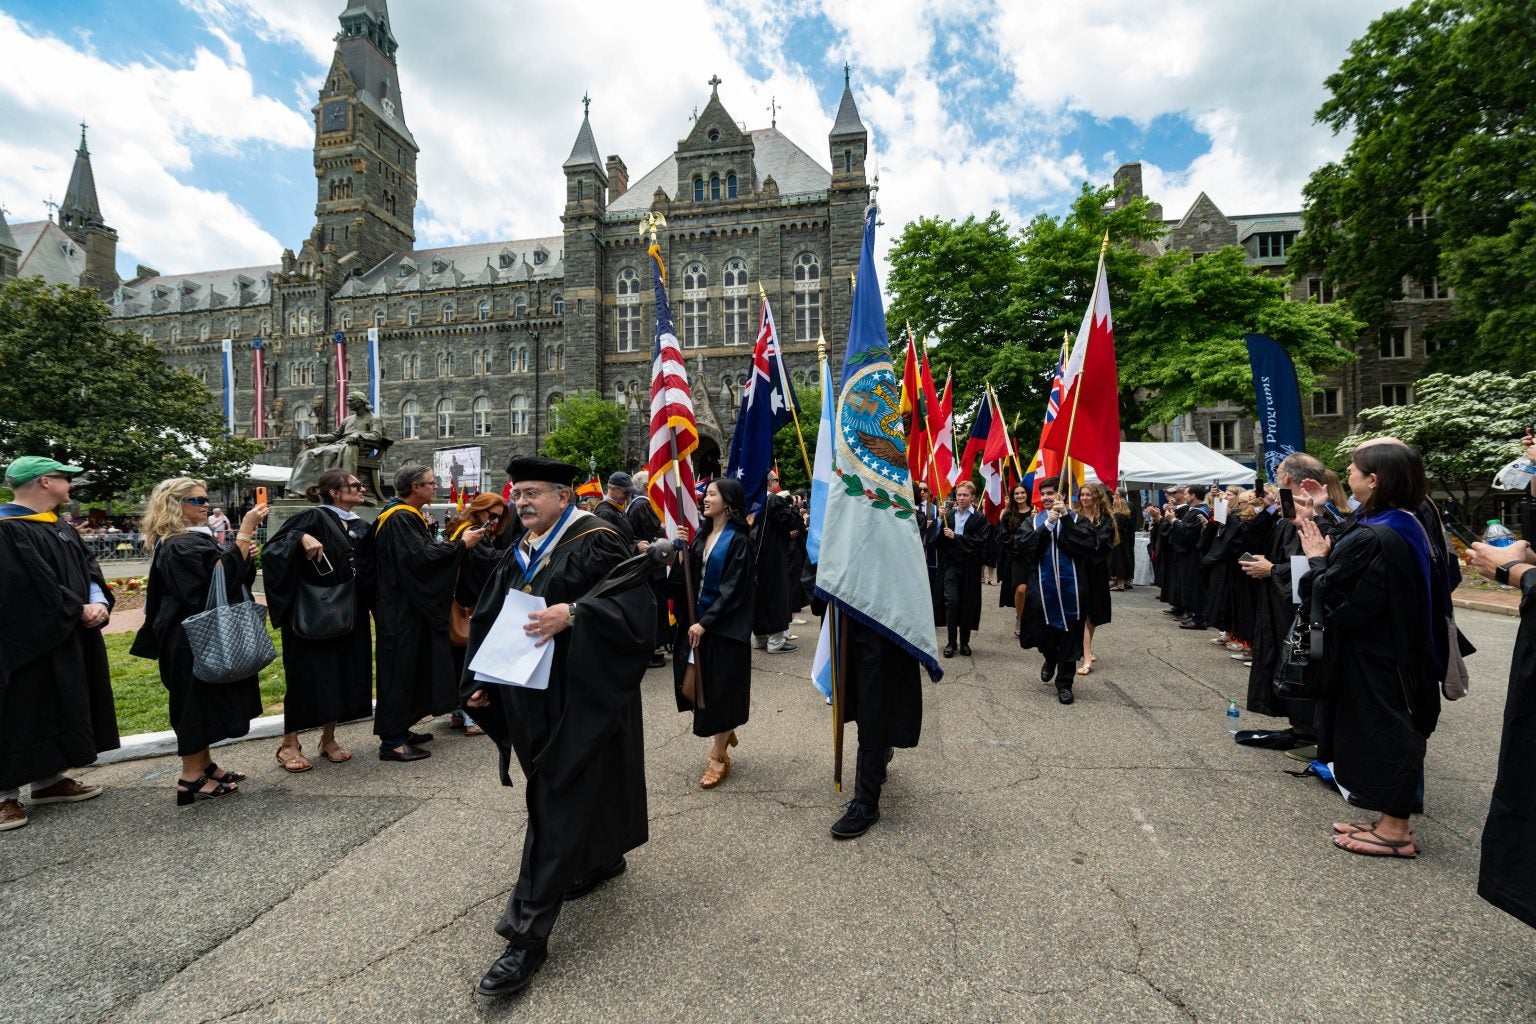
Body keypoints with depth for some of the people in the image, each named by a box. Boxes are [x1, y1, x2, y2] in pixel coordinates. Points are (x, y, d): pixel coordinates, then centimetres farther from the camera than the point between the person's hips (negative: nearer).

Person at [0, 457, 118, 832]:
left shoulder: (58, 528, 12)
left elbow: (88, 568, 8)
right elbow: (39, 585, -23)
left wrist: (99, 602, -9)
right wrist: (79, 610, -13)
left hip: (65, 641, 9)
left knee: (58, 711, 15)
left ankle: (49, 780, 26)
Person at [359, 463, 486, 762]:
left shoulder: (409, 516, 13)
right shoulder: (399, 519, -18)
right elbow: (420, 557, -26)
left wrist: (457, 542, 6)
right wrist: (461, 544, -19)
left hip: (410, 606, 11)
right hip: (401, 611, -11)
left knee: (412, 667, 16)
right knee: (401, 670, -4)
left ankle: (399, 729, 27)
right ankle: (391, 741, 5)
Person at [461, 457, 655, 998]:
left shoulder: (596, 541, -13)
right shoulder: (519, 555, 11)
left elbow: (634, 602, -23)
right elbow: (488, 619, 16)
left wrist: (571, 614, -32)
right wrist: (479, 679, 10)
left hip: (578, 698, -8)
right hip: (530, 696, 8)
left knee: (556, 803, -4)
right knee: (570, 787, 21)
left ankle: (528, 934, 5)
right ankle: (602, 858, 45)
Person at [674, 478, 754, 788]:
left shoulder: (738, 540, -11)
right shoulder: (702, 535, 9)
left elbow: (732, 590, -16)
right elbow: (689, 578, 7)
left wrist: (706, 623, -19)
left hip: (724, 627, -6)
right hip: (697, 621, 7)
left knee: (719, 691, 3)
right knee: (689, 688, 7)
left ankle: (719, 757, 21)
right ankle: (724, 730, 34)